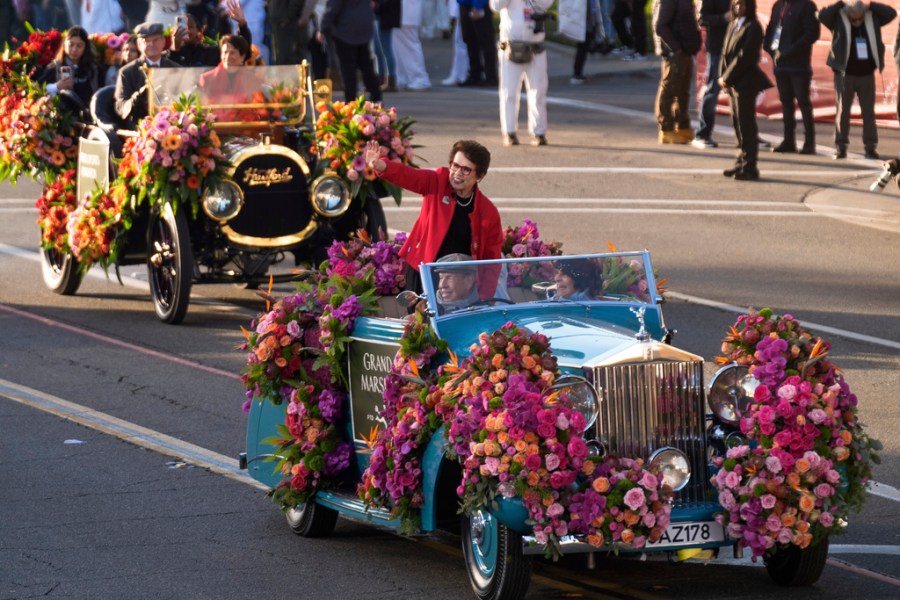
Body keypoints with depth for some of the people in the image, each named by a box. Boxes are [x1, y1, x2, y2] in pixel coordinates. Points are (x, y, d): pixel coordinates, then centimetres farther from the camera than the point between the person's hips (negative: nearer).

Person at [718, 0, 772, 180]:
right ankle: (741, 163, 19)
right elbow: (726, 52, 14)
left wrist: (727, 78, -14)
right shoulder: (733, 25, 14)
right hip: (732, 83, 8)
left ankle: (749, 167, -2)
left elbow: (745, 56, -16)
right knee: (738, 124, 12)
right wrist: (722, 76, 2)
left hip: (745, 82, -8)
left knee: (746, 126, -5)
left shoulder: (753, 27, -11)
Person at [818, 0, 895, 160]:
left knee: (869, 112, 4)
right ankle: (841, 147, 4)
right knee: (843, 111, -1)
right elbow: (822, 16, -17)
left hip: (867, 75, 2)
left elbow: (891, 13, 1)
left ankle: (871, 148, 7)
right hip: (845, 74, -2)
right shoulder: (839, 21, -4)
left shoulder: (872, 19, 4)